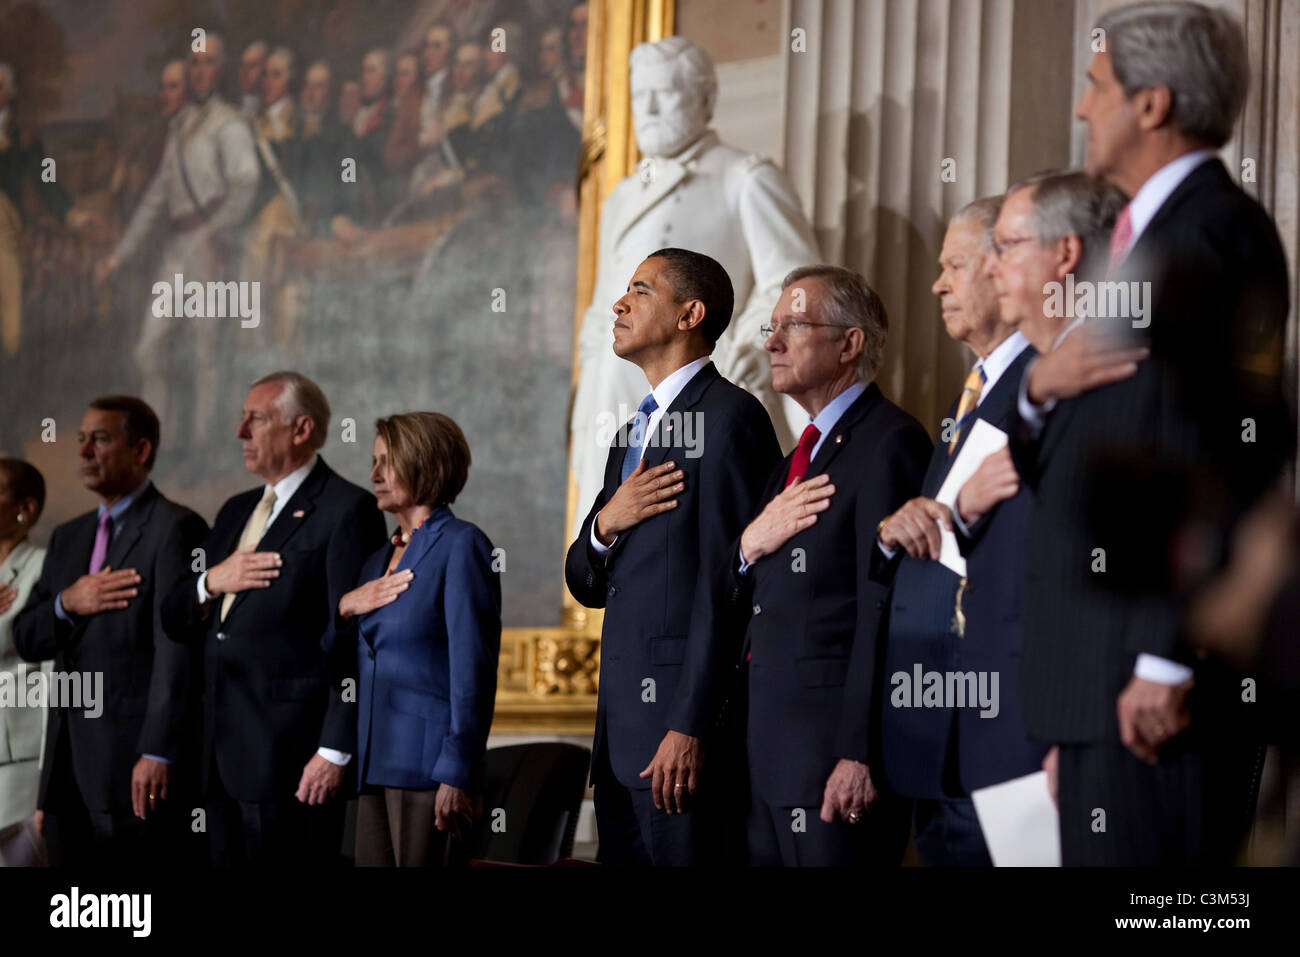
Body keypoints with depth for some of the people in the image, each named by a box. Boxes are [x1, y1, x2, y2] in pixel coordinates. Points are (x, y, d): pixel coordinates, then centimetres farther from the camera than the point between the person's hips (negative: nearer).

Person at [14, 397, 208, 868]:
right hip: (70, 766, 7)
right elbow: (25, 638, 18)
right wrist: (67, 605, -4)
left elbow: (176, 648, -13)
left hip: (136, 767, -7)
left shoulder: (175, 529, -6)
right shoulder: (68, 538, 19)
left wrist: (158, 754, -20)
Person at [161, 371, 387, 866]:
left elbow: (355, 637, -12)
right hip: (223, 752, 8)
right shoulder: (236, 511, 20)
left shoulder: (346, 510, -6)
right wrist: (211, 582, -2)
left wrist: (336, 750, -17)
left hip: (291, 756, -8)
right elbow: (175, 621, 20)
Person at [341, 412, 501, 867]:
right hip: (375, 763, 8)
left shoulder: (461, 545, -5)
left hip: (428, 764, -8)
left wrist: (457, 776, -17)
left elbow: (473, 668, -12)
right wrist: (344, 607, 0)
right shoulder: (379, 560, 19)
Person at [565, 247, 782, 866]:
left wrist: (691, 727, -19)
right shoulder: (633, 432, 21)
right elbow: (585, 584, 21)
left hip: (683, 715, -9)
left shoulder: (730, 416, -8)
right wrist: (605, 525, -2)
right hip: (621, 722, 9)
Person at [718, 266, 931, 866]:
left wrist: (860, 755, -21)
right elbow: (733, 612, 19)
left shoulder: (889, 444, -9)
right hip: (768, 754, 9)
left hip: (835, 753, -9)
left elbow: (885, 612, -16)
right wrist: (749, 545, -2)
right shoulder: (798, 459, 21)